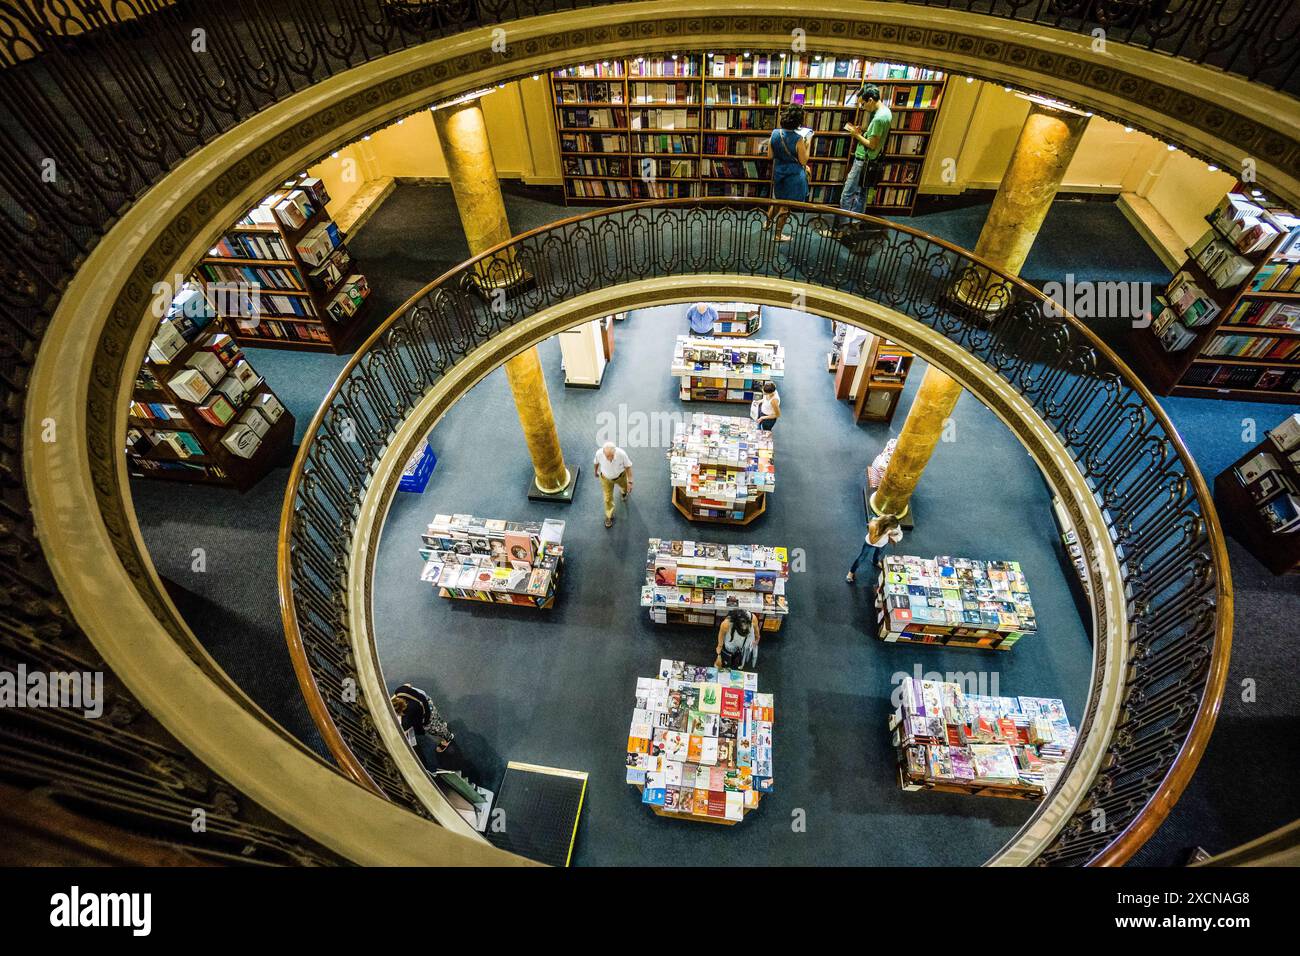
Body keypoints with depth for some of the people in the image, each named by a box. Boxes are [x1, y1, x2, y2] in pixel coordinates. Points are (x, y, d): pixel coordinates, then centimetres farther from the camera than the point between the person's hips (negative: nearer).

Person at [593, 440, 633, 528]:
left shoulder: (621, 453, -40)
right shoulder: (599, 453, -36)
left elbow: (628, 466, -21)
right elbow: (596, 462, -10)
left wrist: (630, 481, -20)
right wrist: (596, 471, 9)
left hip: (620, 476, 1)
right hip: (606, 478, 0)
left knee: (625, 487, 32)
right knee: (608, 498, 13)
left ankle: (624, 492, 70)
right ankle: (609, 516, 39)